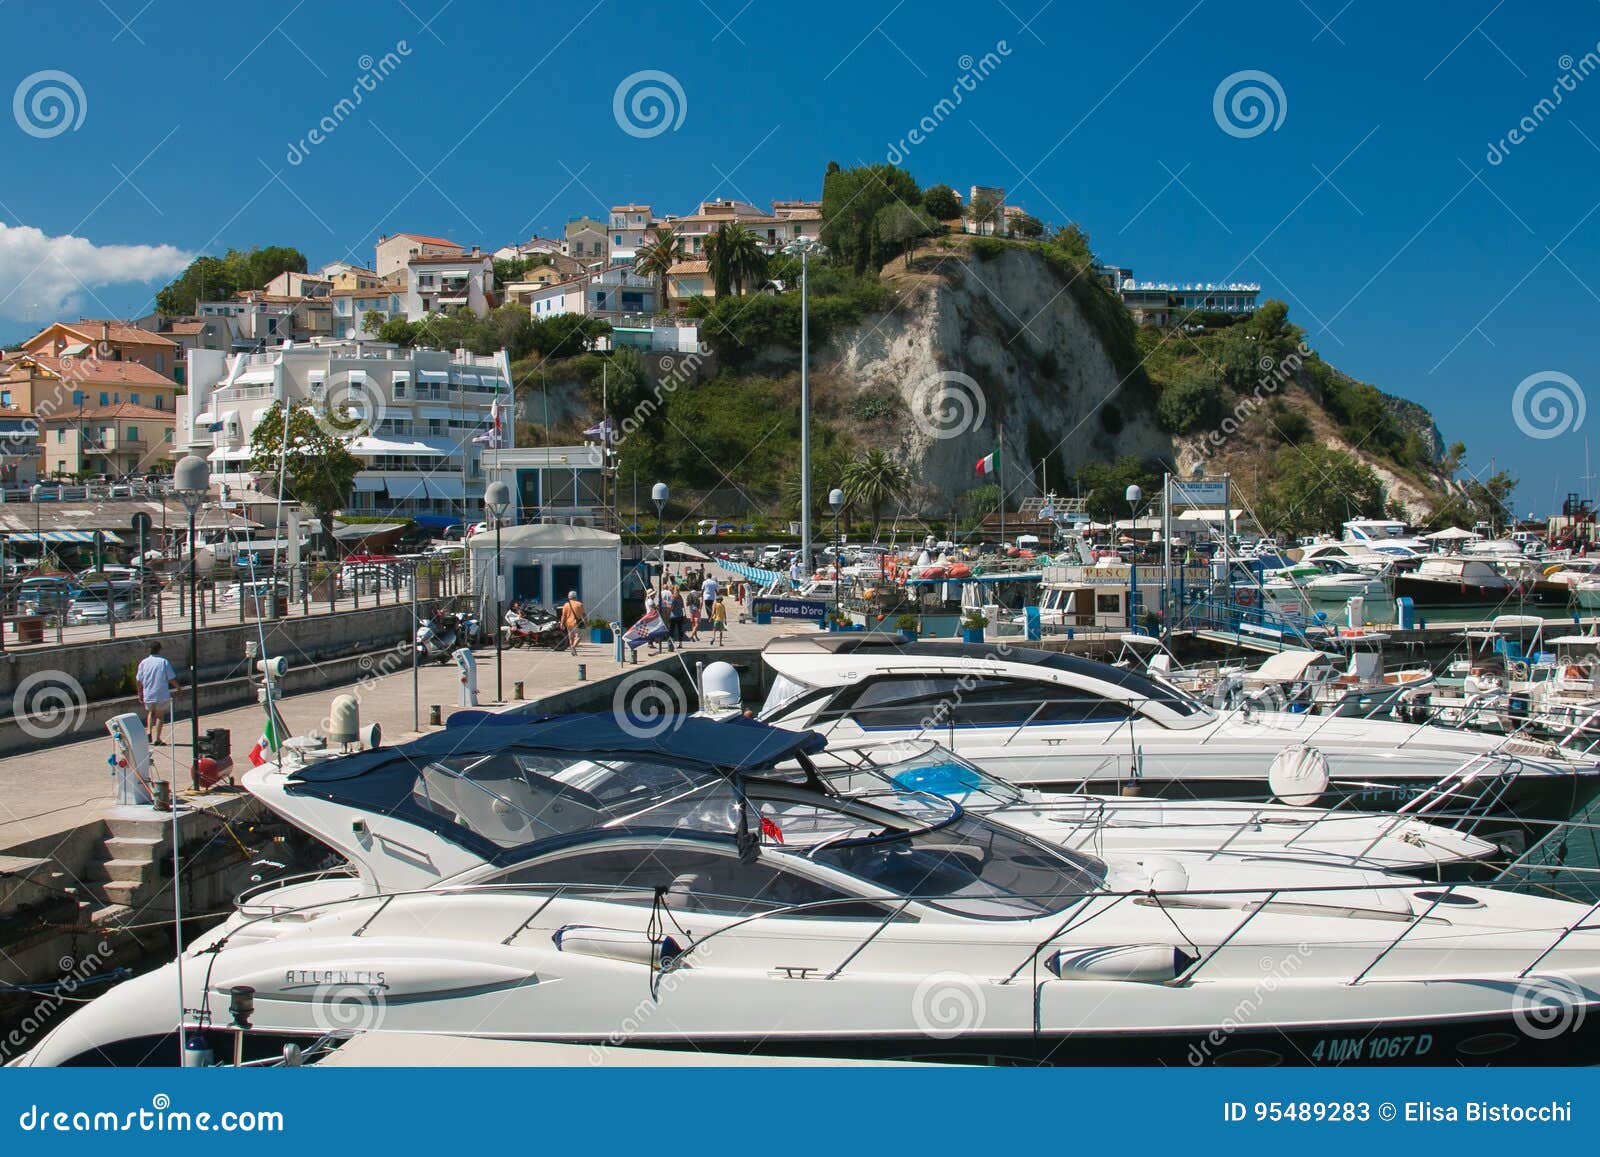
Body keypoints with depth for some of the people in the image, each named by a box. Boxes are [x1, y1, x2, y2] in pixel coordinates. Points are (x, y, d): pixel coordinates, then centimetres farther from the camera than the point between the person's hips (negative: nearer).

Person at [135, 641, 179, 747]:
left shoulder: (143, 662, -1)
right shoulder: (164, 662, -10)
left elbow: (138, 680, 2)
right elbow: (172, 679, -10)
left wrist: (140, 695, 12)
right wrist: (177, 687, 10)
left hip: (148, 695, 3)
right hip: (162, 695, -3)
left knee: (150, 712, 26)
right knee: (160, 715, 12)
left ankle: (148, 731, 8)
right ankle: (157, 738, 8)